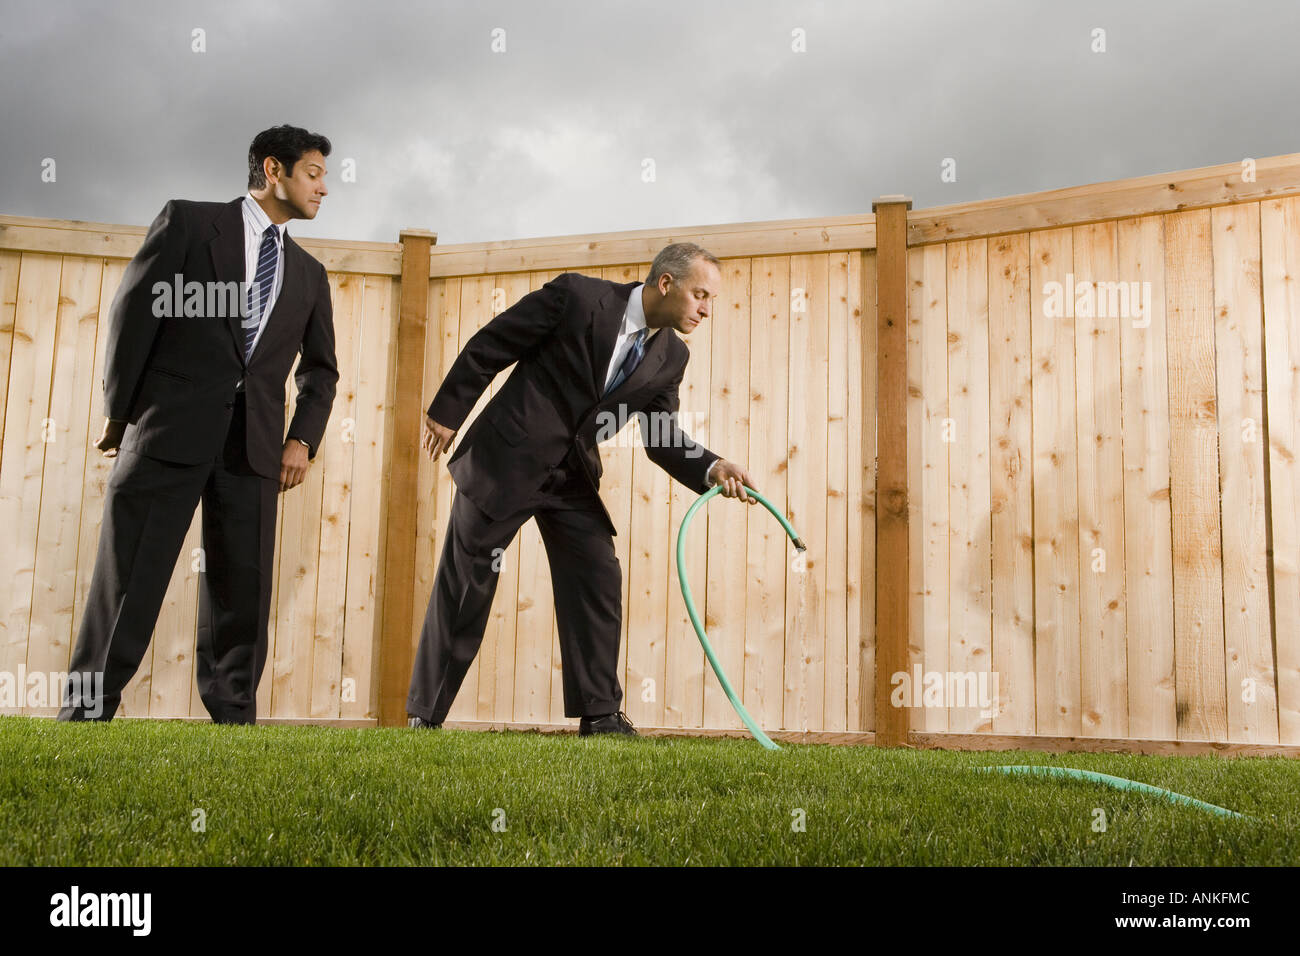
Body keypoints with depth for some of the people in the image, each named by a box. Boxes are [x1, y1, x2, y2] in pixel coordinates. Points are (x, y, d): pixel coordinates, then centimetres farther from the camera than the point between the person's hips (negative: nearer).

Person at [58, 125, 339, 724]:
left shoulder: (308, 274, 19)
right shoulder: (188, 221, 6)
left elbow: (320, 369, 23)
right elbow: (134, 310, 2)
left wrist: (303, 439, 8)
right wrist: (118, 412, -1)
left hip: (253, 444, 4)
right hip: (169, 427, -4)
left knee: (243, 591, 1)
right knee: (128, 581, -3)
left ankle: (232, 720, 8)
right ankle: (84, 717, 5)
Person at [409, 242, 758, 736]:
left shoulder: (670, 356, 0)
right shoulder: (577, 296, -16)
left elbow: (662, 435, 4)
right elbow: (488, 346, -9)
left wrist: (712, 468, -14)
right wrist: (447, 412, -3)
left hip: (573, 477, 5)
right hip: (505, 459, -5)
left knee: (598, 580, -4)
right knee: (464, 588, 2)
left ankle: (599, 714, 7)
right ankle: (424, 715, 14)